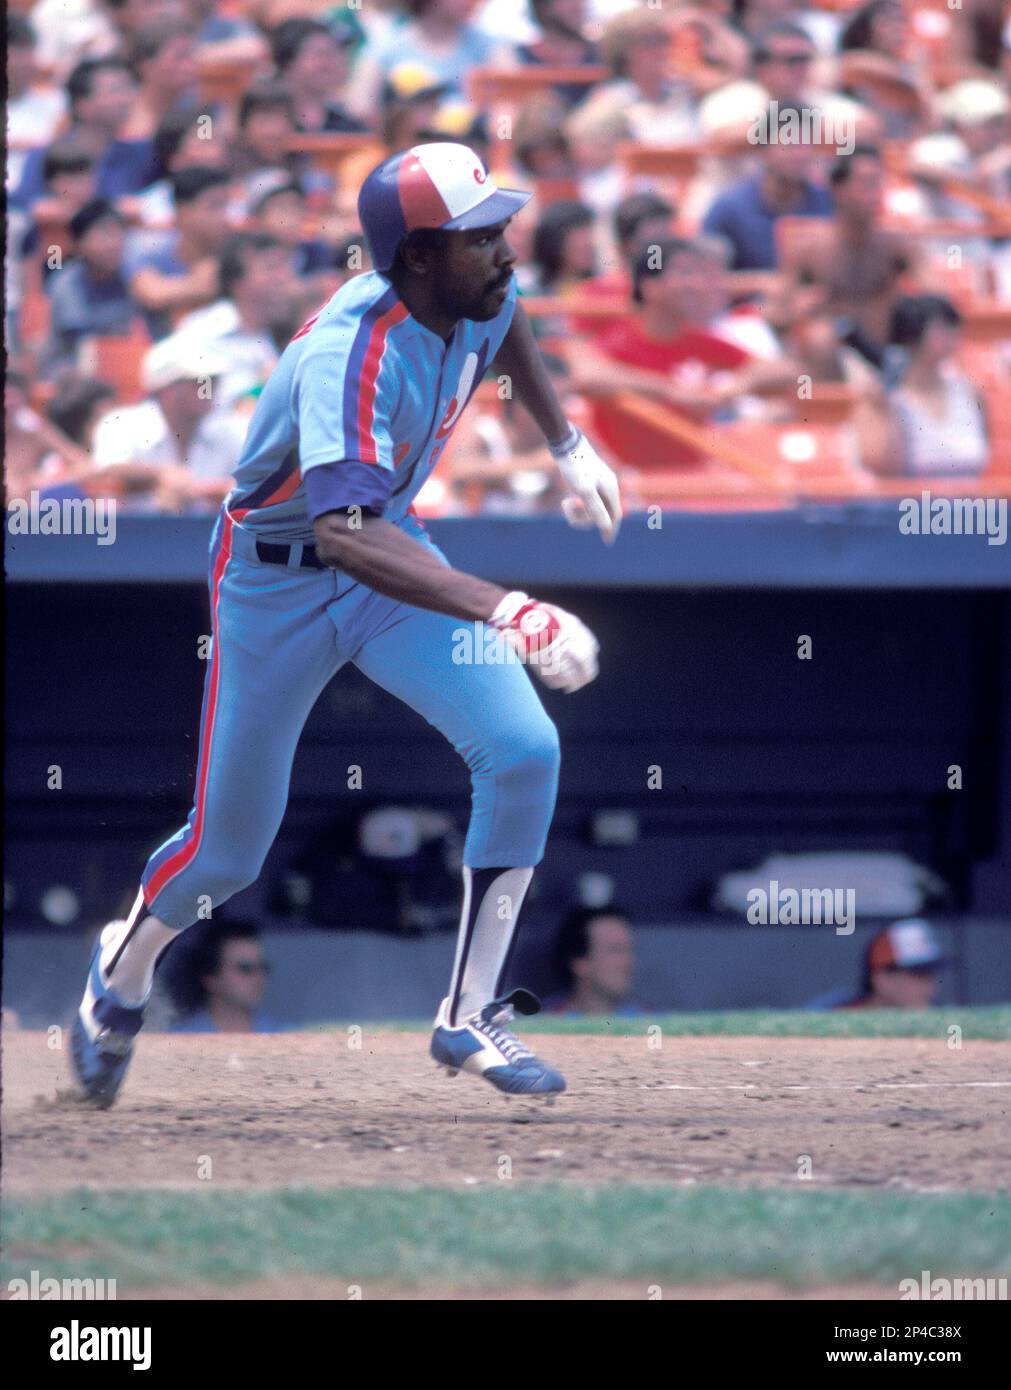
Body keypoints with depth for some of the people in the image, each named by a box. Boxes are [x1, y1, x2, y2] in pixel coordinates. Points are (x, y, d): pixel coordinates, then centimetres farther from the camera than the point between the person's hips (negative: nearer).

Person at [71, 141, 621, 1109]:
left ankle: (469, 1018, -3)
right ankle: (124, 972, 40)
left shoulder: (478, 296, -13)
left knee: (523, 753, -15)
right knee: (229, 849, 6)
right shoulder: (349, 356, -36)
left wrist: (568, 447, 17)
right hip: (277, 582, -6)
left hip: (392, 557, 6)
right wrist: (502, 611, -62)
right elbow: (343, 530, -52)